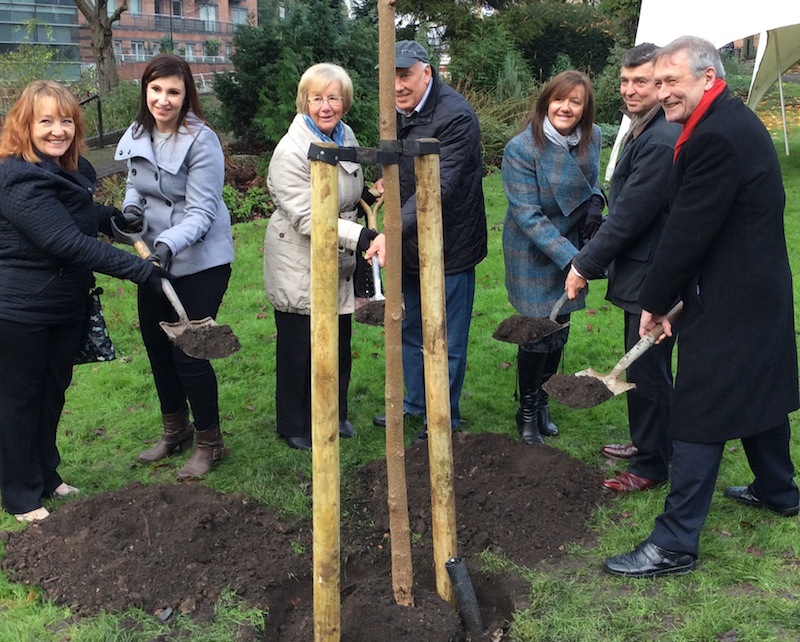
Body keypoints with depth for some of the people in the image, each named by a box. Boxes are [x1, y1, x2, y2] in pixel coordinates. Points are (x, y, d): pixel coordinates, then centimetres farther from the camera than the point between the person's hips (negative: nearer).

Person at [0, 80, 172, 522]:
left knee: (54, 391, 19)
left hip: (66, 305, 9)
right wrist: (139, 269, -31)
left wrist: (111, 217, 2)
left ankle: (47, 477, 37)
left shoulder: (71, 170, 4)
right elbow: (69, 244, -31)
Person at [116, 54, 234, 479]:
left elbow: (201, 212, -21)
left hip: (200, 261, -7)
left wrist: (168, 243, -36)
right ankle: (174, 430, 37)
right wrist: (129, 211, -7)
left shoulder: (201, 140, -19)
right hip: (155, 259, 7)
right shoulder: (138, 135, 1)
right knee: (156, 347, 17)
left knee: (188, 353, -5)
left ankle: (209, 442, 16)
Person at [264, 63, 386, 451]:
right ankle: (294, 426, 26)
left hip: (339, 262, 7)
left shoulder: (346, 136, 2)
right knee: (299, 349, 7)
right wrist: (363, 238, -35)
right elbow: (308, 219, -28)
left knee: (339, 344, 16)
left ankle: (335, 415, 36)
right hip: (299, 265, -7)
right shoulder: (291, 152, -22)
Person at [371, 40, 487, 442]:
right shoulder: (397, 112, 5)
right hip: (408, 243, 8)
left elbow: (438, 187, -32)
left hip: (449, 247, -8)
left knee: (447, 340, 6)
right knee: (411, 329, 21)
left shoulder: (456, 117, -22)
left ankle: (445, 416, 23)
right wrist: (387, 182, 4)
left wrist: (394, 231, -39)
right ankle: (415, 402, 39)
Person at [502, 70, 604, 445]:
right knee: (537, 333, 0)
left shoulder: (591, 137, -3)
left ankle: (542, 402, 35)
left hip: (572, 245, 6)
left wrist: (595, 201, -8)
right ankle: (527, 412, 21)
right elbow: (528, 216, -23)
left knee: (559, 329, 15)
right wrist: (568, 257, -30)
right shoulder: (521, 149, -21)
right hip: (534, 255, -5)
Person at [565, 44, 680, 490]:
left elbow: (628, 216, -22)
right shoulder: (646, 131, 11)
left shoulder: (661, 141, -23)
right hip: (642, 273, 10)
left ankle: (651, 466, 17)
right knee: (645, 368, 22)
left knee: (648, 371, 2)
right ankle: (647, 443, 38)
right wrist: (591, 260, 13)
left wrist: (585, 265, -14)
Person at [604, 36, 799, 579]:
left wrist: (655, 303, -8)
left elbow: (688, 233, -21)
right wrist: (665, 298, 12)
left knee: (698, 421, -5)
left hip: (726, 307, -11)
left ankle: (675, 544, 3)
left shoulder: (715, 137, -23)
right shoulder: (735, 121, 10)